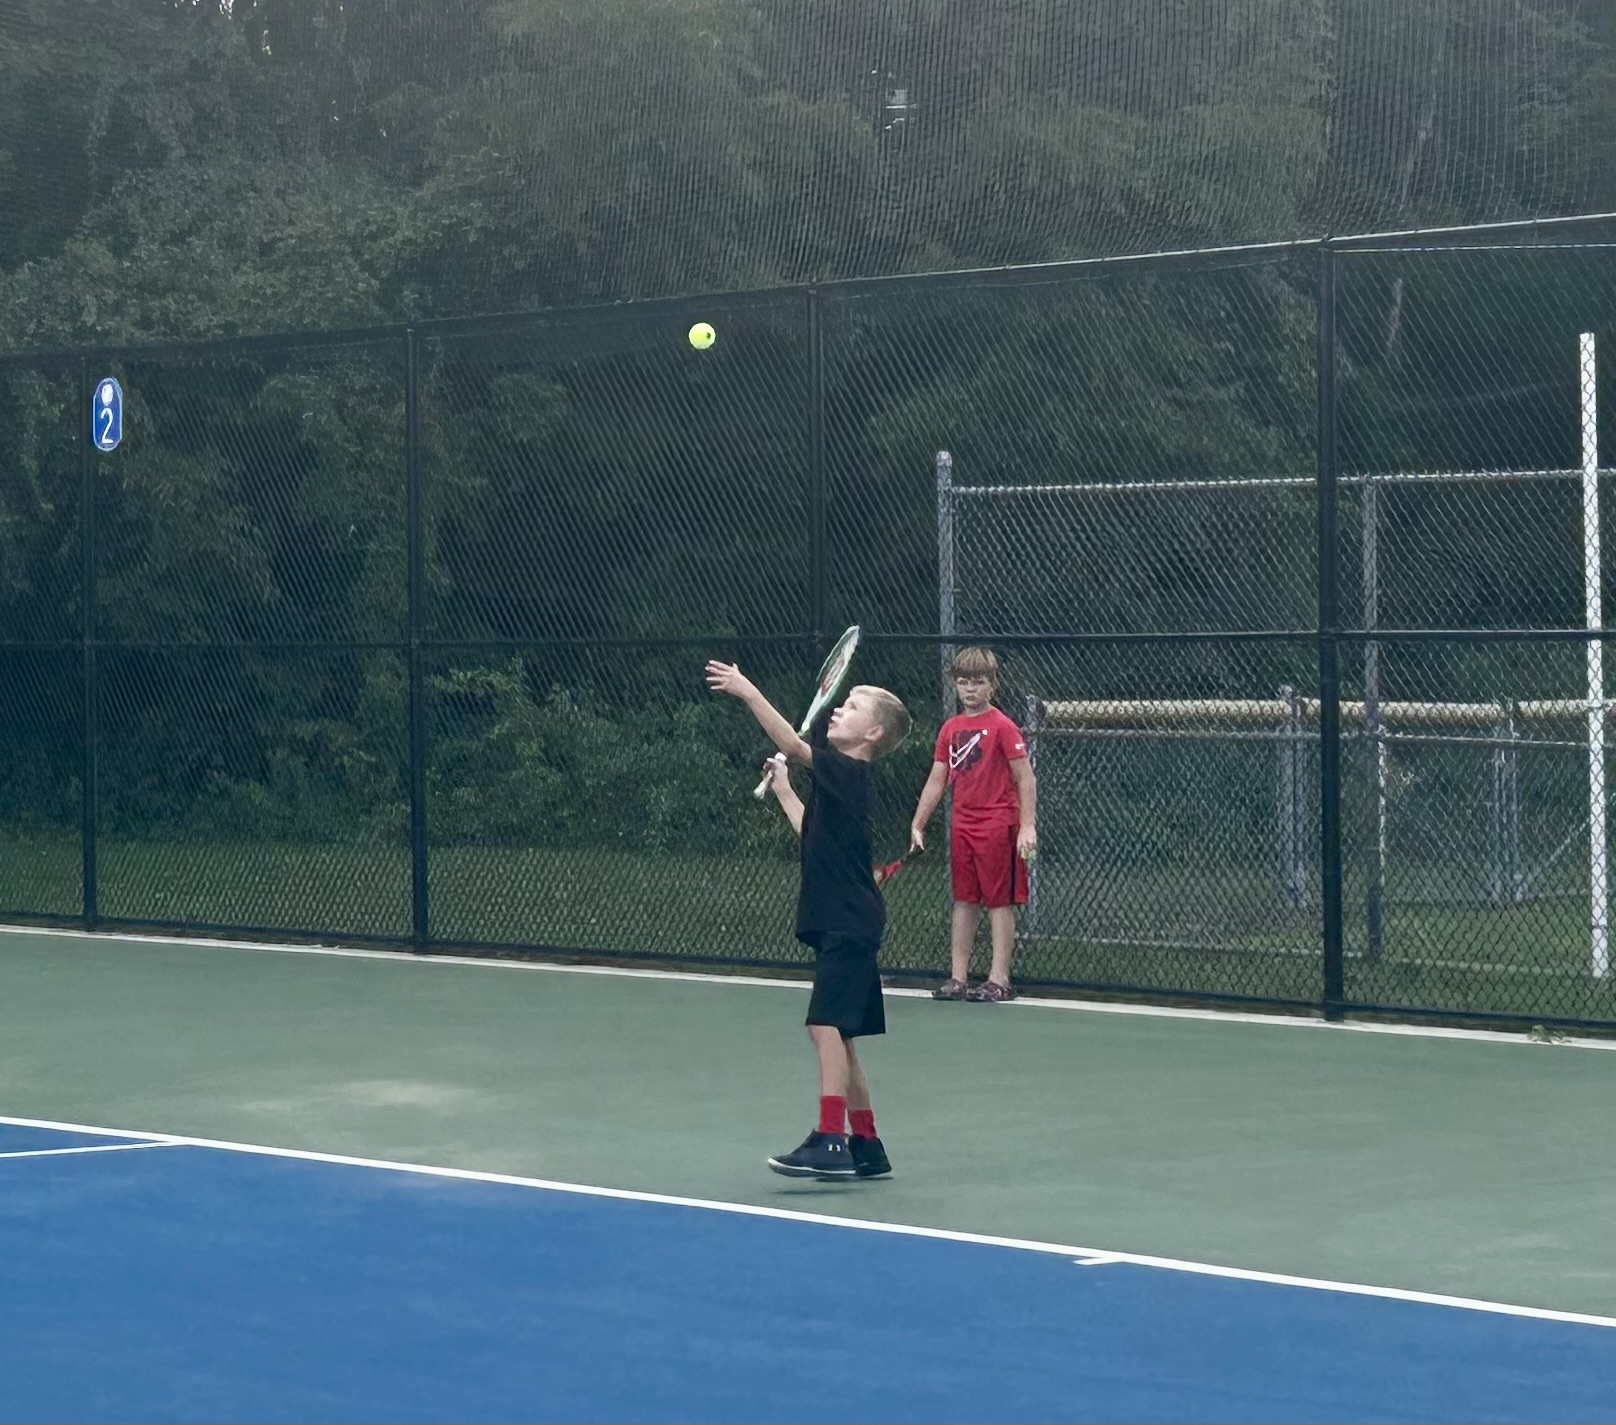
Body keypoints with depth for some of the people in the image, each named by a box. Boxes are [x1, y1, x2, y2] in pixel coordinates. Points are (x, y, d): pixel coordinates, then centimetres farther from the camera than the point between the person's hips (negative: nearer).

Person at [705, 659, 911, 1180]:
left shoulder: (848, 772, -12)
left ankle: (830, 1140, -19)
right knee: (839, 1035, 12)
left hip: (849, 924, -10)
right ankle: (866, 1147, 18)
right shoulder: (841, 780, 15)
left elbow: (793, 745, -23)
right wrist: (783, 791, 27)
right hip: (843, 923, 10)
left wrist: (748, 692, -26)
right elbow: (815, 835, 26)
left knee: (827, 1026, -15)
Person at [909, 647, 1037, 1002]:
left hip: (998, 826, -6)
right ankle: (958, 978, 14)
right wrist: (918, 824, 9)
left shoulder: (1002, 727, -8)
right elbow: (937, 780, 14)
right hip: (963, 826, 6)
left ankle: (999, 980, 2)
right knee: (964, 901, 9)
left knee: (999, 902, -1)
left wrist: (1028, 826, -17)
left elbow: (1025, 779, -10)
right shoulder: (951, 729, 10)